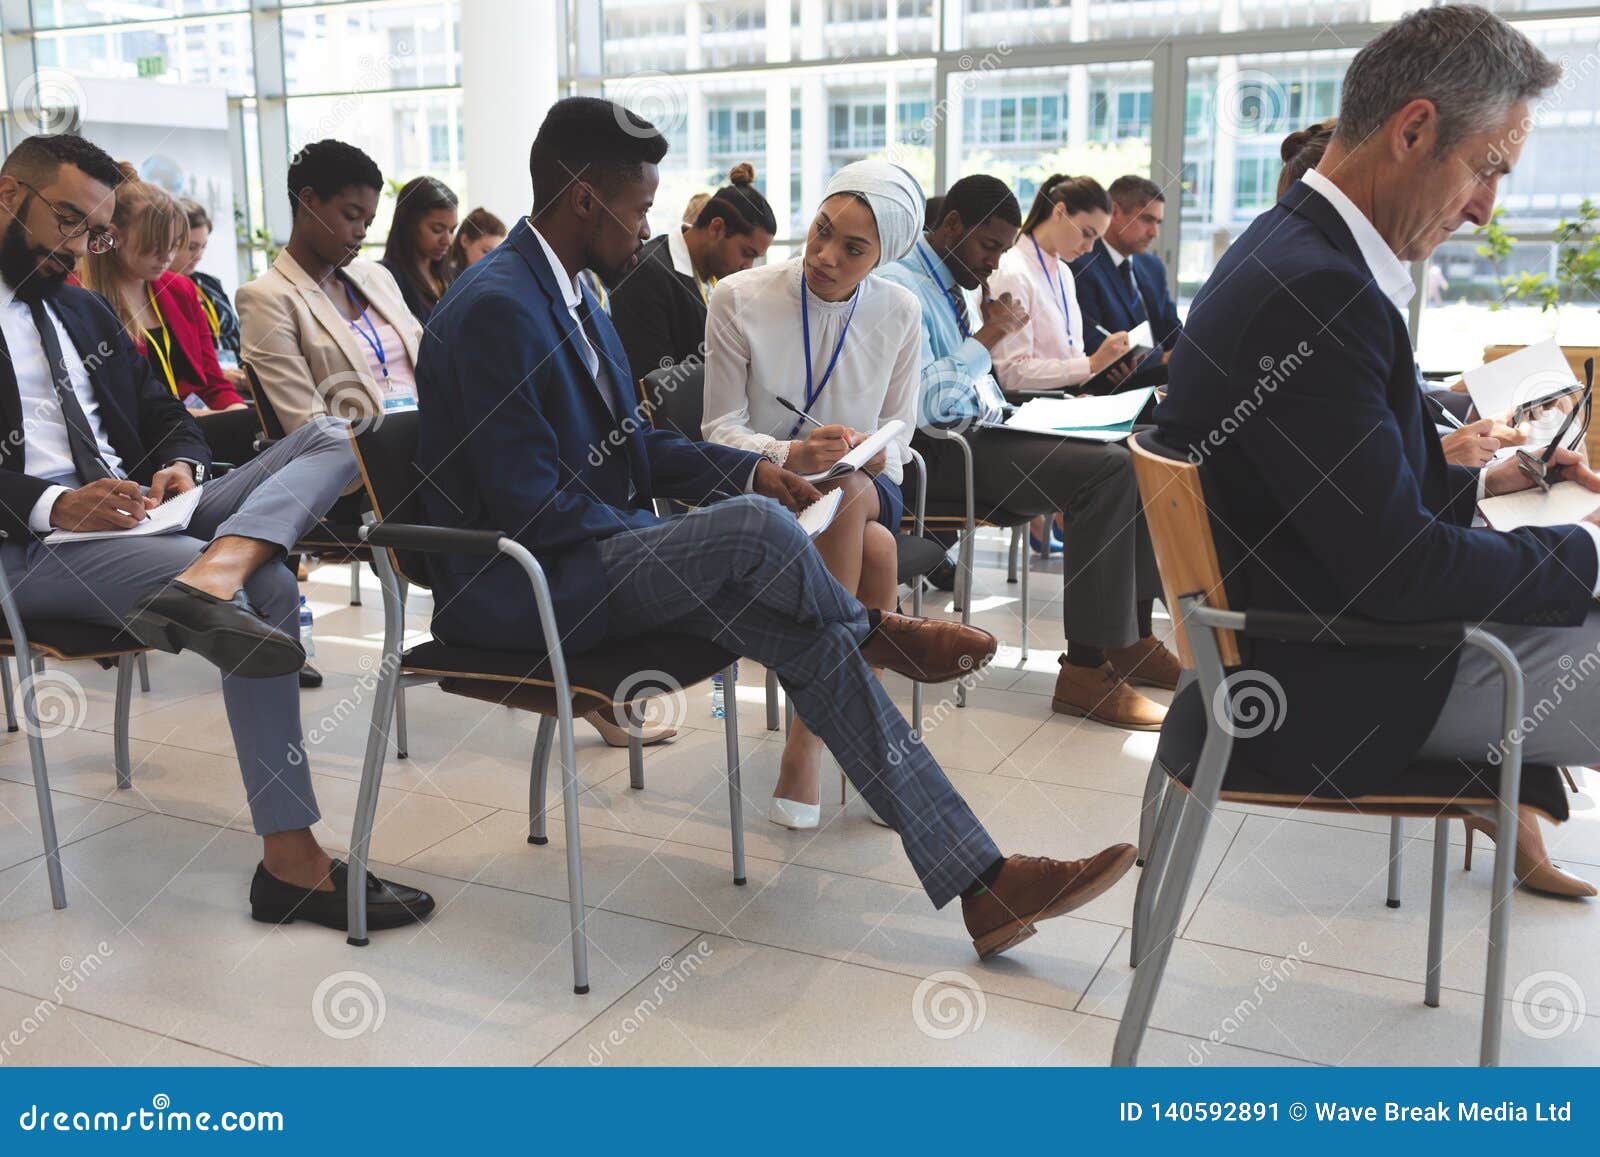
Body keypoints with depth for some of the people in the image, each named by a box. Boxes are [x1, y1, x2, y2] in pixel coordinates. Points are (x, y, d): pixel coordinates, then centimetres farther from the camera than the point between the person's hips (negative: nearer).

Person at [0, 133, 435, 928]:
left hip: (142, 515, 7)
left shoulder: (86, 313, 24)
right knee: (265, 588, -31)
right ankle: (291, 863, -28)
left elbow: (165, 414, 24)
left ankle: (211, 572, -42)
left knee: (334, 438, -10)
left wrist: (182, 465, -1)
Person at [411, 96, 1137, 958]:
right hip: (514, 588, -9)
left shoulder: (571, 296, 12)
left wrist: (745, 471, 5)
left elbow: (631, 441, 20)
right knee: (755, 528, -30)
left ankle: (983, 883, -10)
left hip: (592, 560, 9)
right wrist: (657, 532, -12)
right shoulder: (496, 309, -19)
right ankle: (879, 633, 4)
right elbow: (528, 508, -23)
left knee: (811, 637, -9)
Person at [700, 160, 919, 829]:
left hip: (864, 487, 3)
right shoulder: (740, 299, -6)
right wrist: (791, 456, -26)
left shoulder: (898, 313, 2)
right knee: (871, 544, -35)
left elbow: (900, 431, 10)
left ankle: (808, 736, -25)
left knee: (864, 516, -36)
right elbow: (720, 429, -6)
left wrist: (877, 455, -16)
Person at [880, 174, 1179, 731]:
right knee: (1108, 470, -24)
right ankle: (1084, 670, -21)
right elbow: (919, 402, -22)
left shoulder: (959, 285, 19)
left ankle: (1132, 638, 4)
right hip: (938, 450, -10)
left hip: (979, 428, 10)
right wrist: (987, 337, -16)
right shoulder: (901, 284, -11)